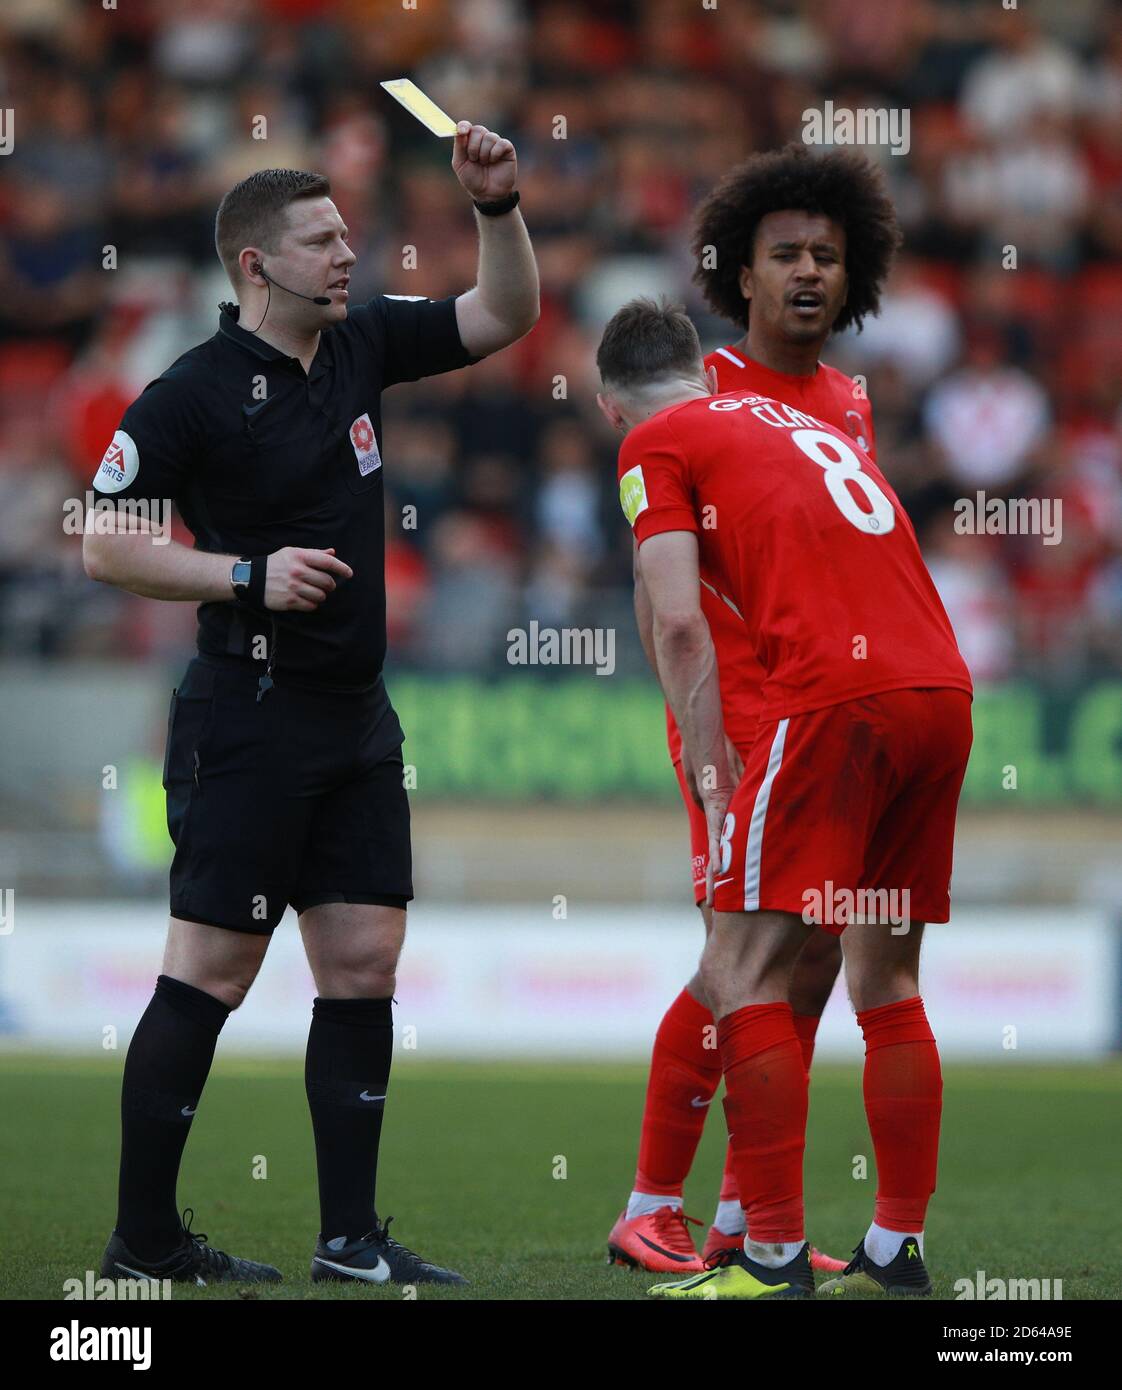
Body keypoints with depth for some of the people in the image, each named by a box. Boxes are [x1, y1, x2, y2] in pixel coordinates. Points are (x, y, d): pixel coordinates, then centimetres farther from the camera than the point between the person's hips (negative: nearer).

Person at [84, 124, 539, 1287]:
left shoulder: (361, 346, 10)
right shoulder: (194, 393, -11)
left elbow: (501, 317, 17)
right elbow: (107, 545, -11)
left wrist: (498, 208, 1)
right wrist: (248, 575, -19)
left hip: (355, 715, 7)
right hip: (249, 721, -7)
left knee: (364, 965, 5)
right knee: (210, 974, -5)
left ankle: (351, 1240, 9)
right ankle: (142, 1242, 2)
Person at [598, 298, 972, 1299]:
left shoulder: (656, 443, 9)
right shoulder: (809, 426, 29)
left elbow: (682, 626, -2)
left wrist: (713, 784, 0)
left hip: (835, 692, -7)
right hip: (944, 689, 7)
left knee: (742, 975, -2)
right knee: (887, 980, 15)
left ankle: (774, 1256, -7)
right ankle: (898, 1251, 16)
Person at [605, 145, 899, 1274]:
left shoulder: (850, 403, 15)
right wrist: (697, 726, -15)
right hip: (739, 716, -6)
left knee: (816, 958, 3)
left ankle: (745, 1214, 9)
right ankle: (651, 1209, -1)